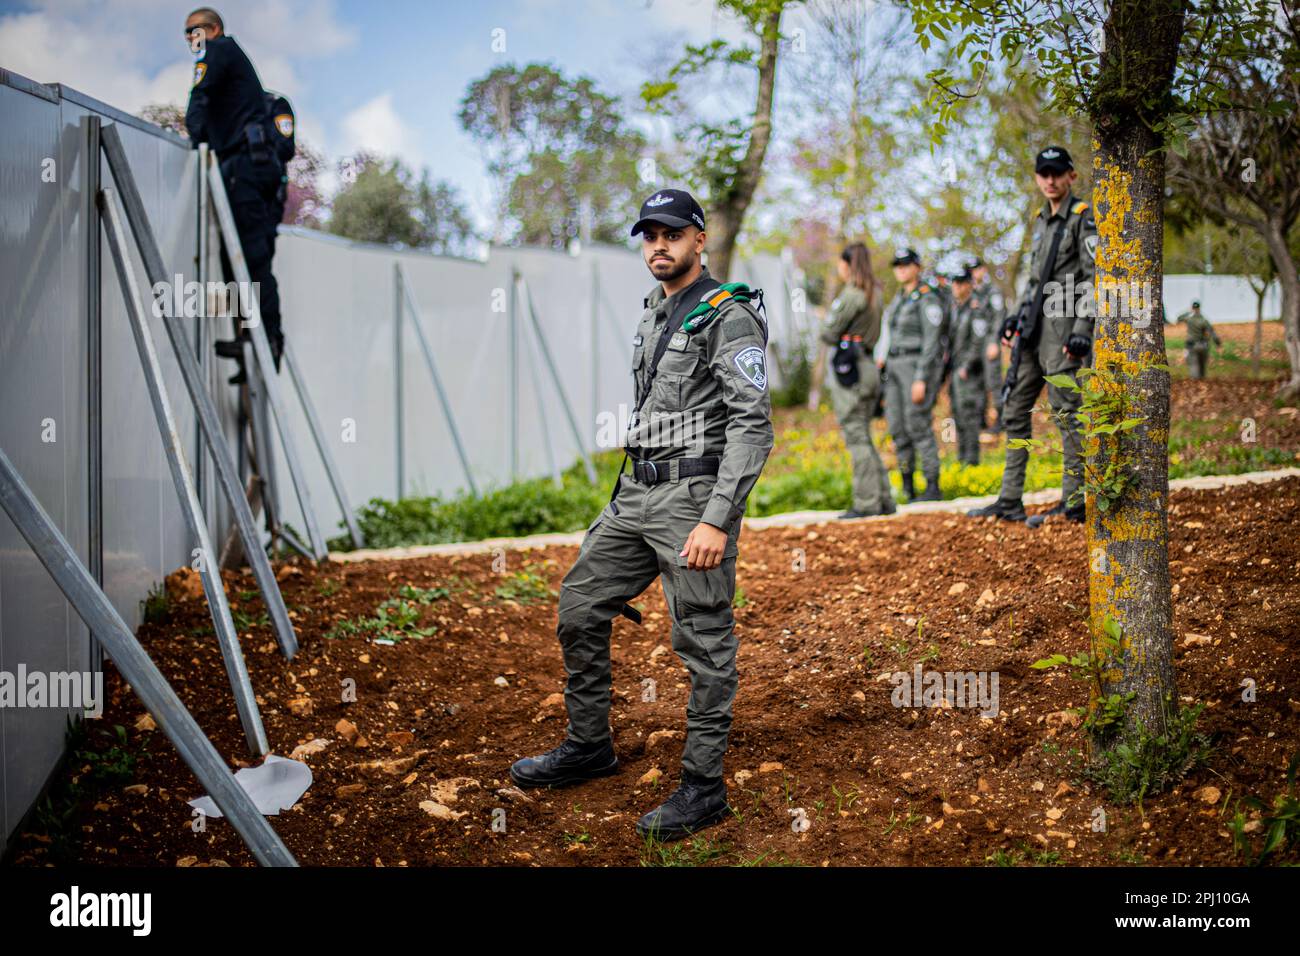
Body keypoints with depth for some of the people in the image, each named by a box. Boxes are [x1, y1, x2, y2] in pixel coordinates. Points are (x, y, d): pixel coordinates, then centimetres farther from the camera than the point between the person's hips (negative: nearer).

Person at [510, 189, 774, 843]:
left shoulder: (729, 317, -11)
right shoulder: (653, 316, 17)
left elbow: (752, 427, -17)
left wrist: (717, 520, -24)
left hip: (694, 495, -9)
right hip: (636, 494, 9)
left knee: (704, 644, -2)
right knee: (579, 606, 11)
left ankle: (703, 786, 8)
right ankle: (589, 746, 26)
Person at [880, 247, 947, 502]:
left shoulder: (928, 299, -10)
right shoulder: (900, 299, 17)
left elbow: (931, 341, -16)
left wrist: (921, 379, -22)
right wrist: (889, 377, 18)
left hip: (920, 366, -8)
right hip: (898, 367, 8)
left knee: (918, 427, -11)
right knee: (897, 427, 4)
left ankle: (933, 488, -5)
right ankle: (907, 487, 12)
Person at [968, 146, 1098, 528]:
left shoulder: (1084, 217, -6)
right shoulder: (1042, 220, 18)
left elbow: (1094, 278, -12)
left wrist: (1082, 331, -19)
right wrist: (1017, 317, 19)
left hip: (1062, 326, -9)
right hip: (1033, 328, 9)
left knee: (1066, 413, -7)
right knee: (1015, 411, 8)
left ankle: (1074, 502, -1)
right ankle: (1010, 501, 12)